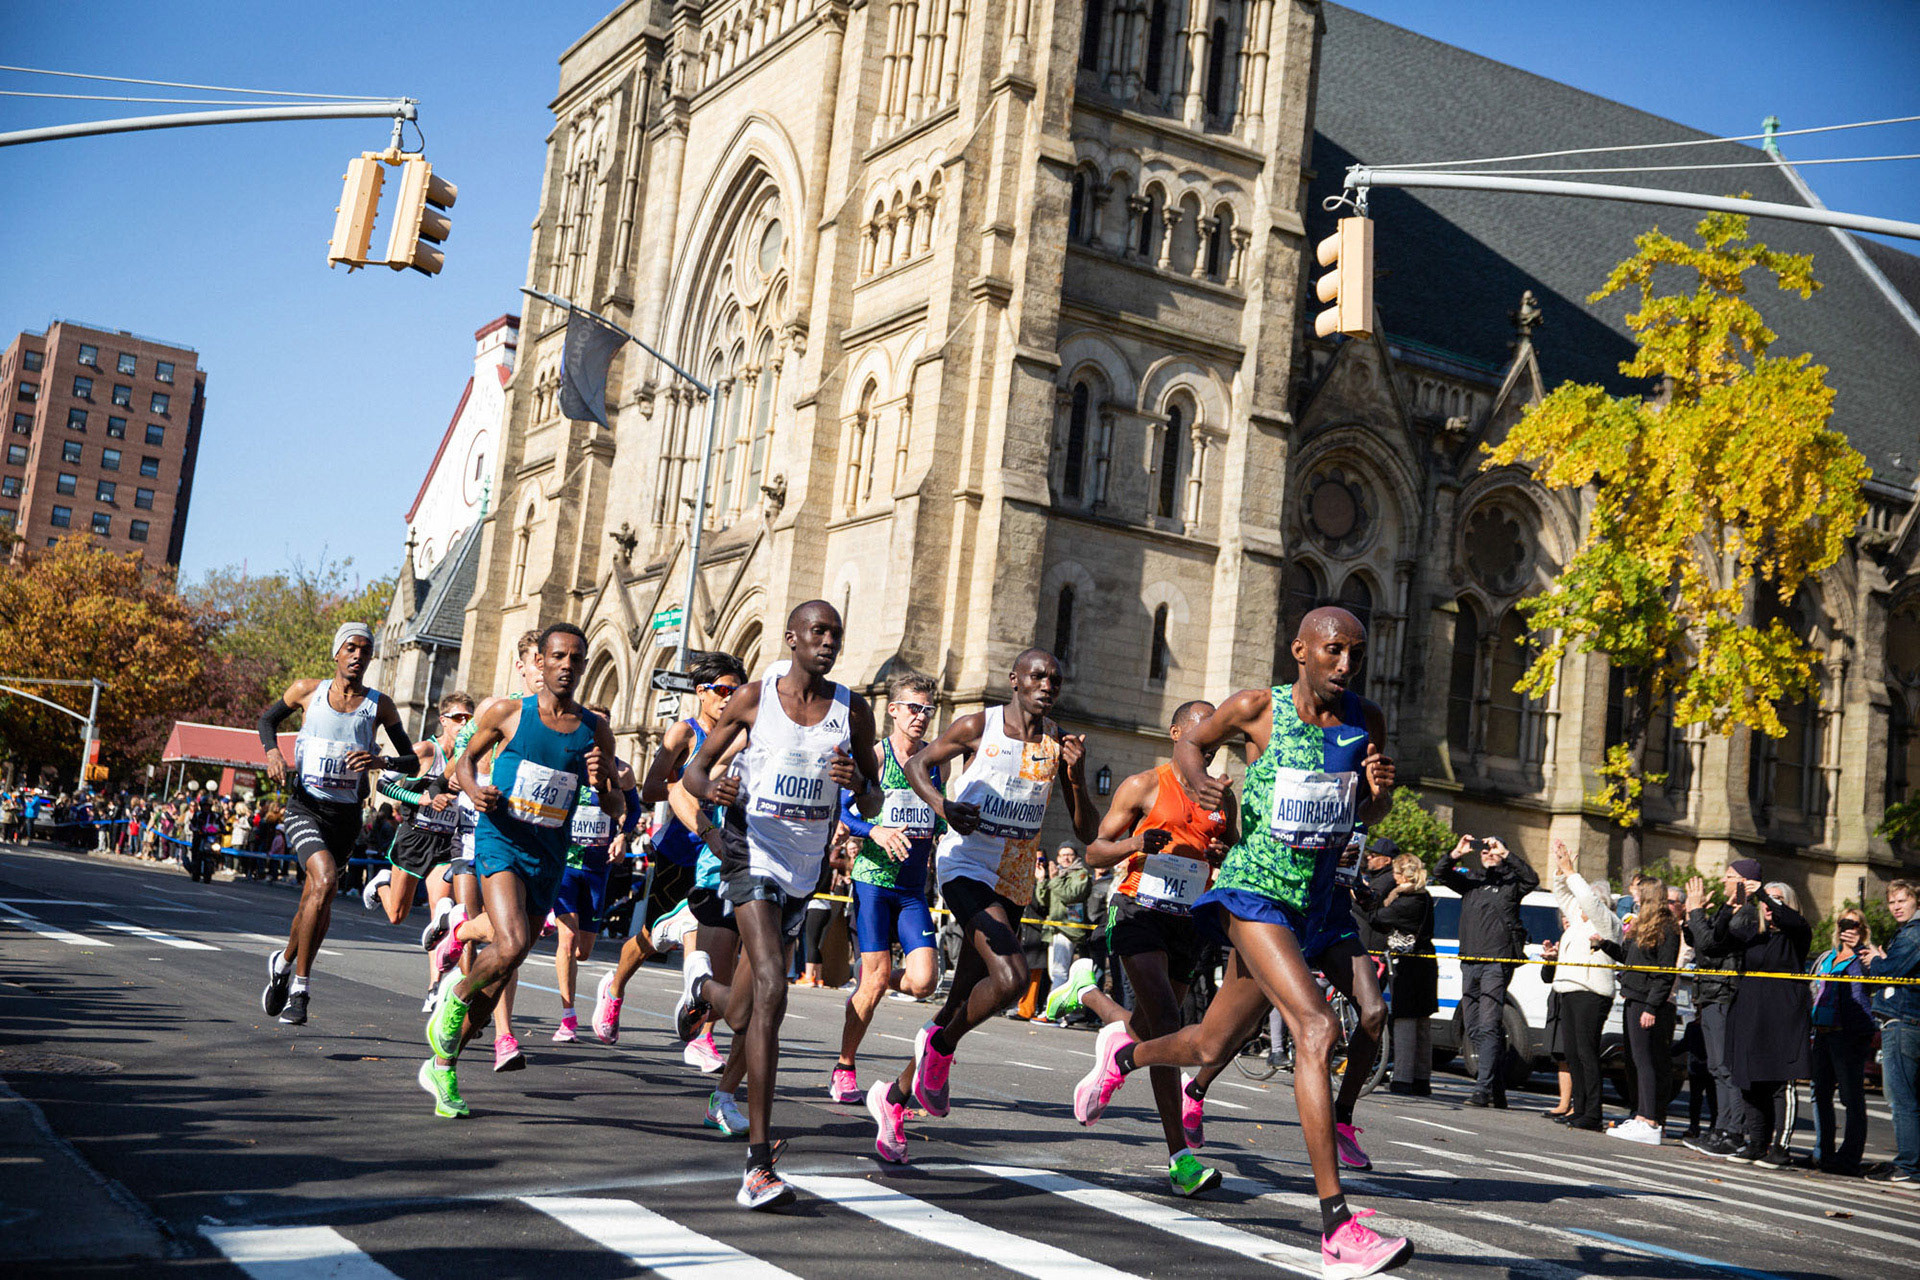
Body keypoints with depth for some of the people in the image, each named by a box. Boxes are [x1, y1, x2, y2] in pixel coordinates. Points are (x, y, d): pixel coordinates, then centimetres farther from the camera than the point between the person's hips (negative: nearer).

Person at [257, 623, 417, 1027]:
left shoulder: (379, 705, 2)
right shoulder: (307, 691, 2)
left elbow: (412, 761, 4)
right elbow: (267, 718, 20)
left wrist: (382, 761, -17)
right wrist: (272, 752, -1)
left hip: (346, 815, 3)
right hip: (305, 807, -2)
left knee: (315, 899, 11)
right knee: (325, 882, -24)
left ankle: (284, 962, 40)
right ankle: (300, 985, -10)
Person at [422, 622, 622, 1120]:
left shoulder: (595, 731, 4)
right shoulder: (507, 715, -2)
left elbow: (616, 808, 9)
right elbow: (465, 759, 13)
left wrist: (603, 785, -14)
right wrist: (474, 790, -8)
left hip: (549, 855, 3)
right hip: (501, 840, -3)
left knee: (502, 975, 9)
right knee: (511, 946, -27)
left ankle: (443, 1065, 28)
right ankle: (456, 992, 6)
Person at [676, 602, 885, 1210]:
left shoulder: (853, 712, 2)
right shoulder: (754, 699, -4)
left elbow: (873, 805, 8)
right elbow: (693, 770, 3)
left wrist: (860, 783, -16)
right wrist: (711, 787, -20)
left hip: (804, 868, 4)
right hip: (752, 856, -4)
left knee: (743, 1018, 12)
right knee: (771, 989, -23)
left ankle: (704, 986, 53)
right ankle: (759, 1164, -20)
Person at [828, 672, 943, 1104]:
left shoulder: (935, 759, 11)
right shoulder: (875, 755, -4)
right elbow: (841, 811, -9)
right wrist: (875, 831, -25)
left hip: (914, 888, 4)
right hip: (873, 878, -4)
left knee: (923, 980, -11)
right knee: (875, 980, -6)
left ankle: (878, 982, 23)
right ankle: (844, 1069, 11)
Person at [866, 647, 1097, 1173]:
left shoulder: (1061, 746, 4)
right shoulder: (978, 727, -6)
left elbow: (1088, 832, 4)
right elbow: (917, 765, 4)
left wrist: (1076, 776, -13)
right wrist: (943, 806, -16)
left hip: (1014, 884, 5)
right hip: (965, 868, -5)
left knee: (961, 1006, 9)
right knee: (1010, 977, -27)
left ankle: (894, 1096, 26)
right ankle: (940, 1047, -1)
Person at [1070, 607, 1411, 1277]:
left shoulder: (1366, 720, 3)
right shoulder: (1257, 708, -8)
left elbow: (1368, 815, 14)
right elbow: (1190, 742, 10)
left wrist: (1378, 789, -9)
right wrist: (1196, 779, -12)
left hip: (1309, 905, 6)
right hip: (1252, 889, -6)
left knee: (1212, 1046, 18)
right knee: (1318, 1028, -25)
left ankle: (1125, 1050, 52)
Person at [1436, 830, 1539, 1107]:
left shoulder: (1511, 881, 5)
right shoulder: (1470, 879, 18)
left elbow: (1532, 879, -13)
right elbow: (1443, 874, 9)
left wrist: (1505, 853, -17)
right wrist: (1456, 854, -9)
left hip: (1497, 962, -6)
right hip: (1469, 962, 6)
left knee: (1489, 1027, -13)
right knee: (1474, 1028, 7)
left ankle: (1484, 1089, -17)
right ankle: (1497, 1089, 14)